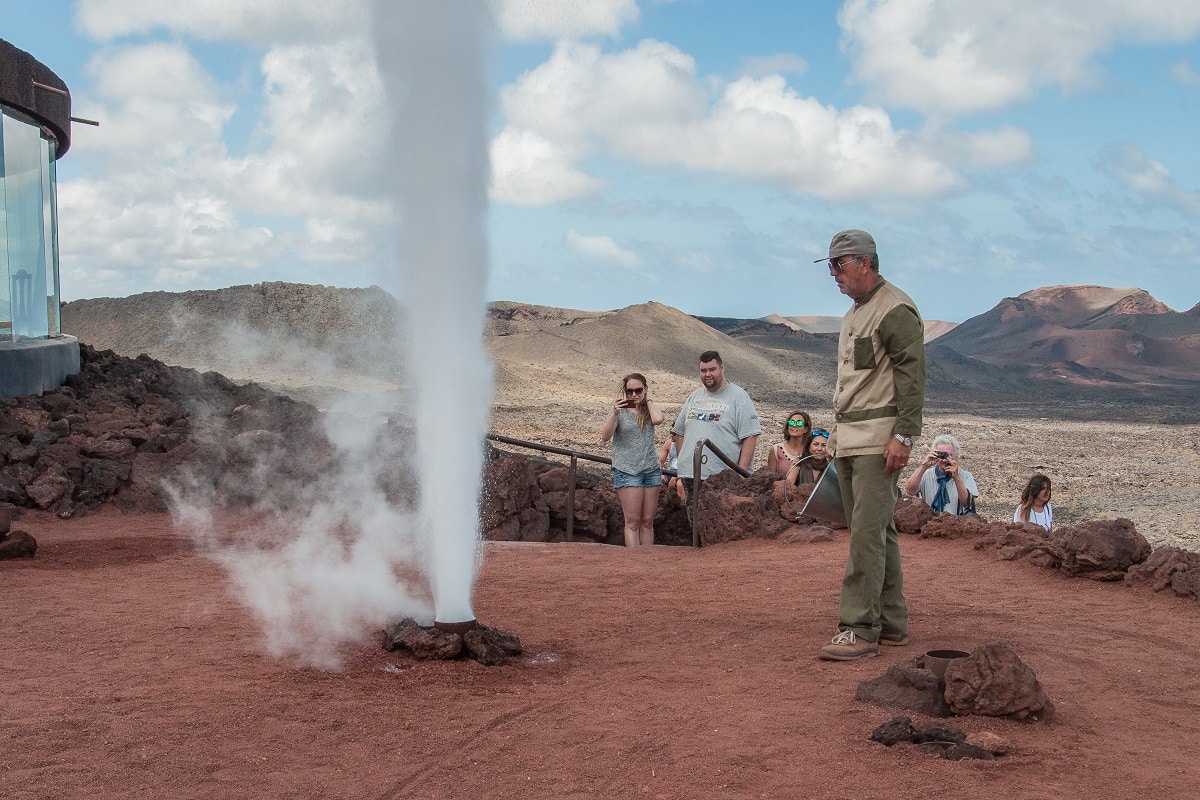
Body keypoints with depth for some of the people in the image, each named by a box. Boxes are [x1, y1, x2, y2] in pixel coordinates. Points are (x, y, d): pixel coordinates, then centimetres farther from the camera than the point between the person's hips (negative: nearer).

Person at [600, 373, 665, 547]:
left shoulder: (648, 410, 9)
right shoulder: (620, 411, 1)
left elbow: (658, 419, -16)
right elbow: (604, 437, -11)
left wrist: (647, 399, -2)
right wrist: (614, 414, -24)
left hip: (651, 469, 3)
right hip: (627, 471, -3)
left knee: (648, 522, 4)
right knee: (632, 521, -7)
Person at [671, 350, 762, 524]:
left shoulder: (738, 397, -3)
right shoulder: (694, 397, 17)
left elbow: (750, 437, -9)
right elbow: (679, 432, 24)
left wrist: (741, 471, -17)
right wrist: (682, 462, 12)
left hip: (724, 477, -6)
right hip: (691, 476, 6)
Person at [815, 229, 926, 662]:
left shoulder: (896, 310, -10)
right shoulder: (853, 313, 20)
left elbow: (912, 377, -16)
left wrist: (904, 435, -21)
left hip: (879, 439, -10)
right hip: (848, 441, 10)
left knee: (867, 531, -12)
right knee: (877, 532, 12)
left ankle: (860, 629, -11)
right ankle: (891, 623, 19)